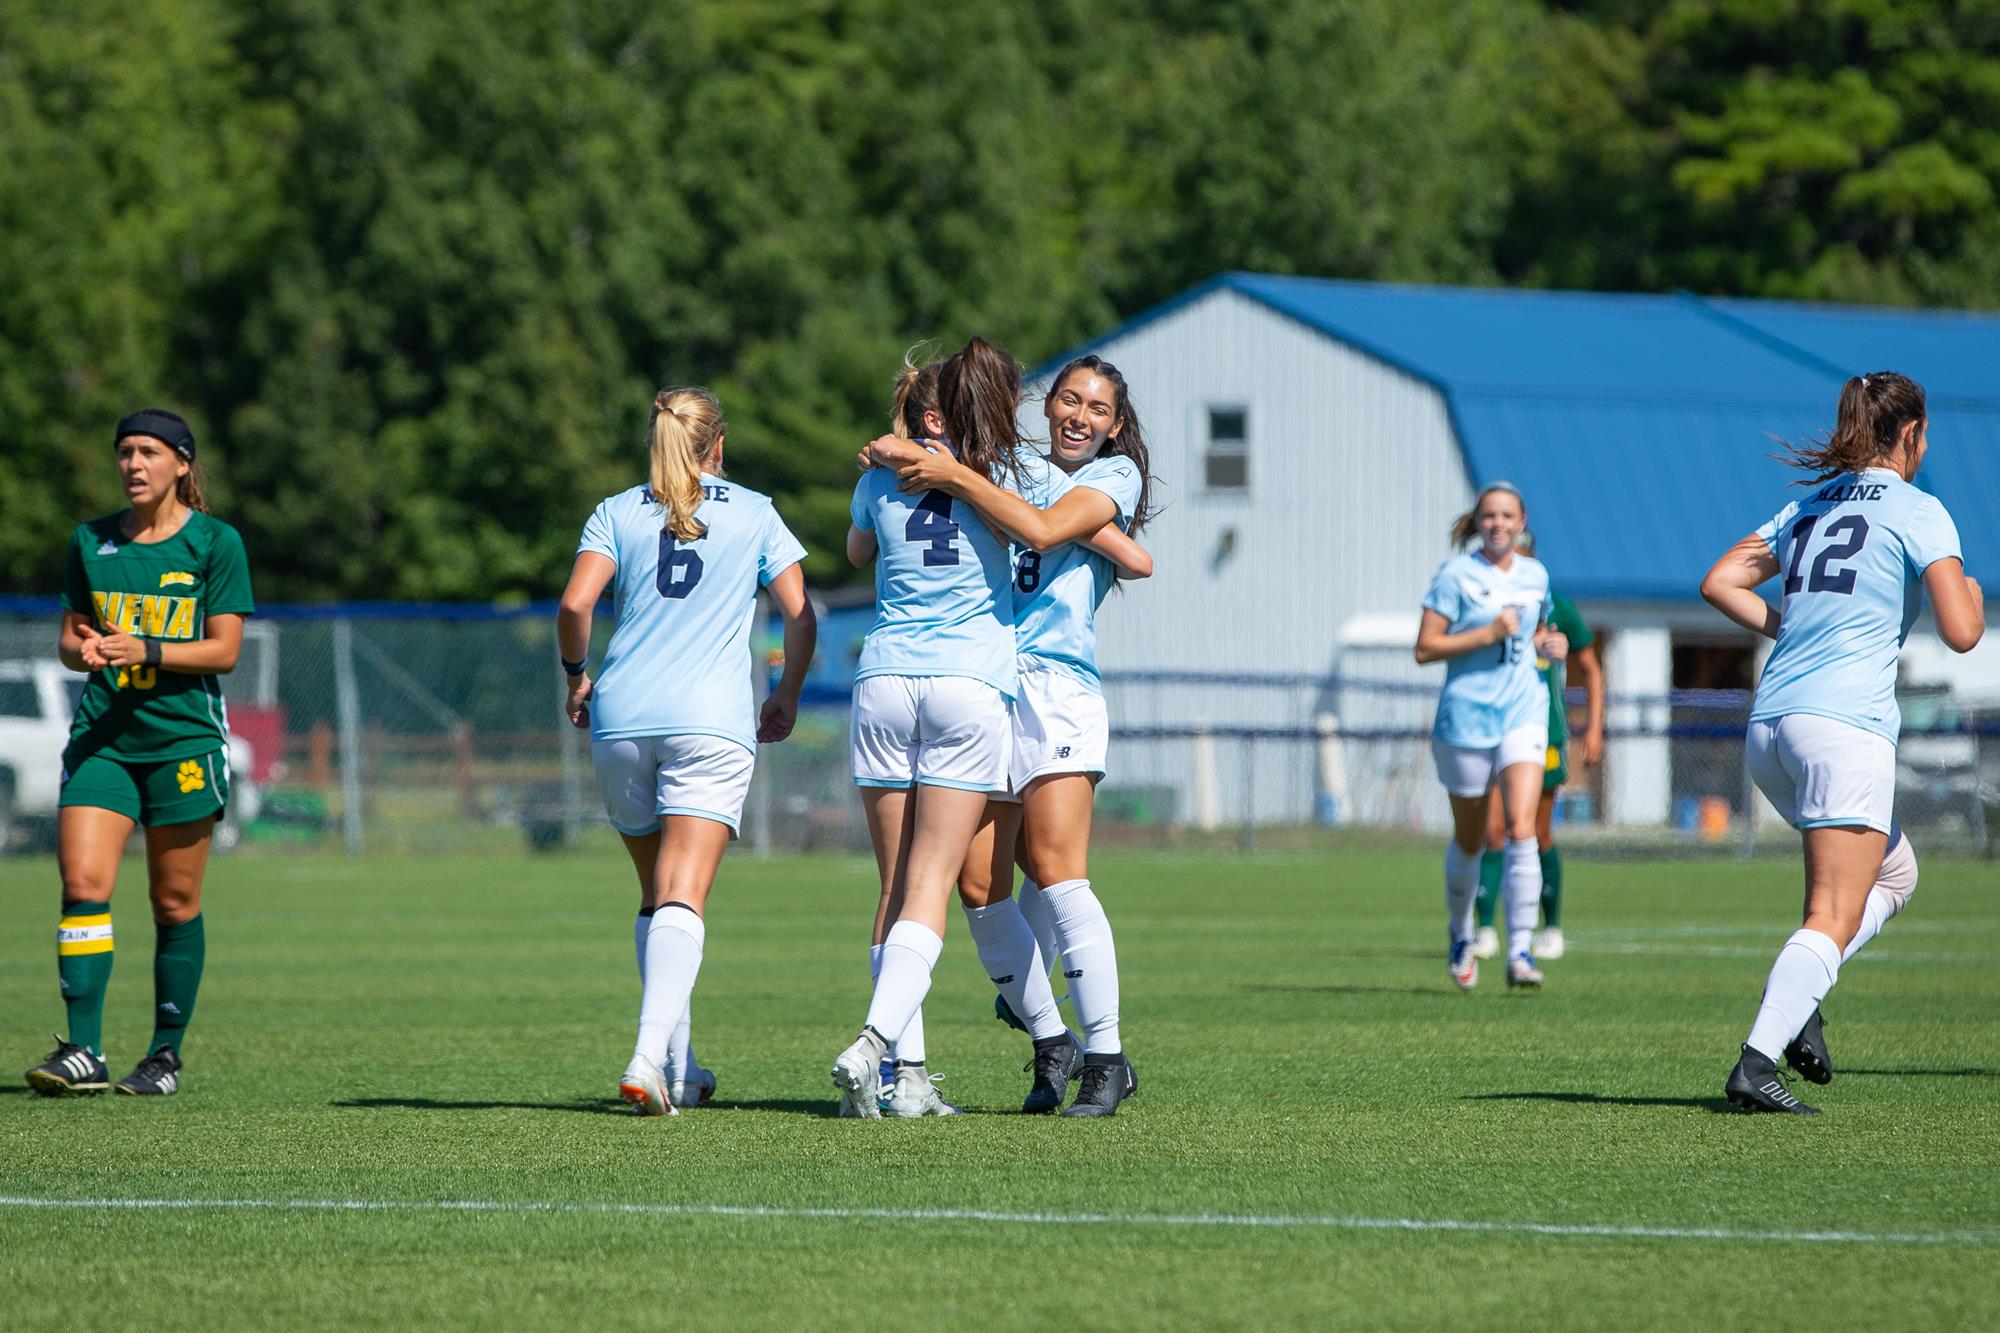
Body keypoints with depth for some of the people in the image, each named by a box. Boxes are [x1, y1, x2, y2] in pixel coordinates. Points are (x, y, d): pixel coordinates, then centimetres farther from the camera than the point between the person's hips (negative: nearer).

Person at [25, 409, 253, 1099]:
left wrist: (145, 650, -18)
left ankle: (167, 1054, 12)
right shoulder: (91, 542, 10)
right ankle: (83, 1052, -15)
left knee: (175, 903, 1)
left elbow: (224, 650, -5)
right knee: (83, 884, -12)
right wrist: (81, 648, -9)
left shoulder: (215, 543, -1)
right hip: (102, 734, 3)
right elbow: (70, 634, 14)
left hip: (184, 737, -3)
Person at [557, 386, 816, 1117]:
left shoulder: (617, 513, 10)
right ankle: (650, 1056, -31)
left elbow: (575, 604, -5)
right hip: (711, 723, -2)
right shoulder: (754, 513, 10)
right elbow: (801, 616, 6)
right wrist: (787, 698, 20)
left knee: (657, 898, 16)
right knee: (682, 900, -12)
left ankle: (679, 1070, 18)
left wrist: (577, 675, 12)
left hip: (622, 720, 2)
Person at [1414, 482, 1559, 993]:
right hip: (1466, 716, -2)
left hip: (1523, 715, 2)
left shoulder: (1535, 576, 9)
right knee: (1469, 839, 10)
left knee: (1521, 831, -15)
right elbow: (1425, 648, -10)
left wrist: (1544, 644, 5)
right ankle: (1459, 936, 36)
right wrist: (1489, 633, -18)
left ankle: (1521, 952, -16)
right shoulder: (1456, 575, -6)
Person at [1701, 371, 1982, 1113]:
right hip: (1845, 725, -7)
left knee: (1894, 875, 23)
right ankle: (1756, 1064, -23)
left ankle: (1796, 1000, 3)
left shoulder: (1810, 507, 18)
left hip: (1768, 726, 7)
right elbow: (1961, 633, -8)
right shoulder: (1918, 512, -1)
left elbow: (1720, 583, 15)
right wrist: (1971, 593, 13)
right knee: (1836, 920, -8)